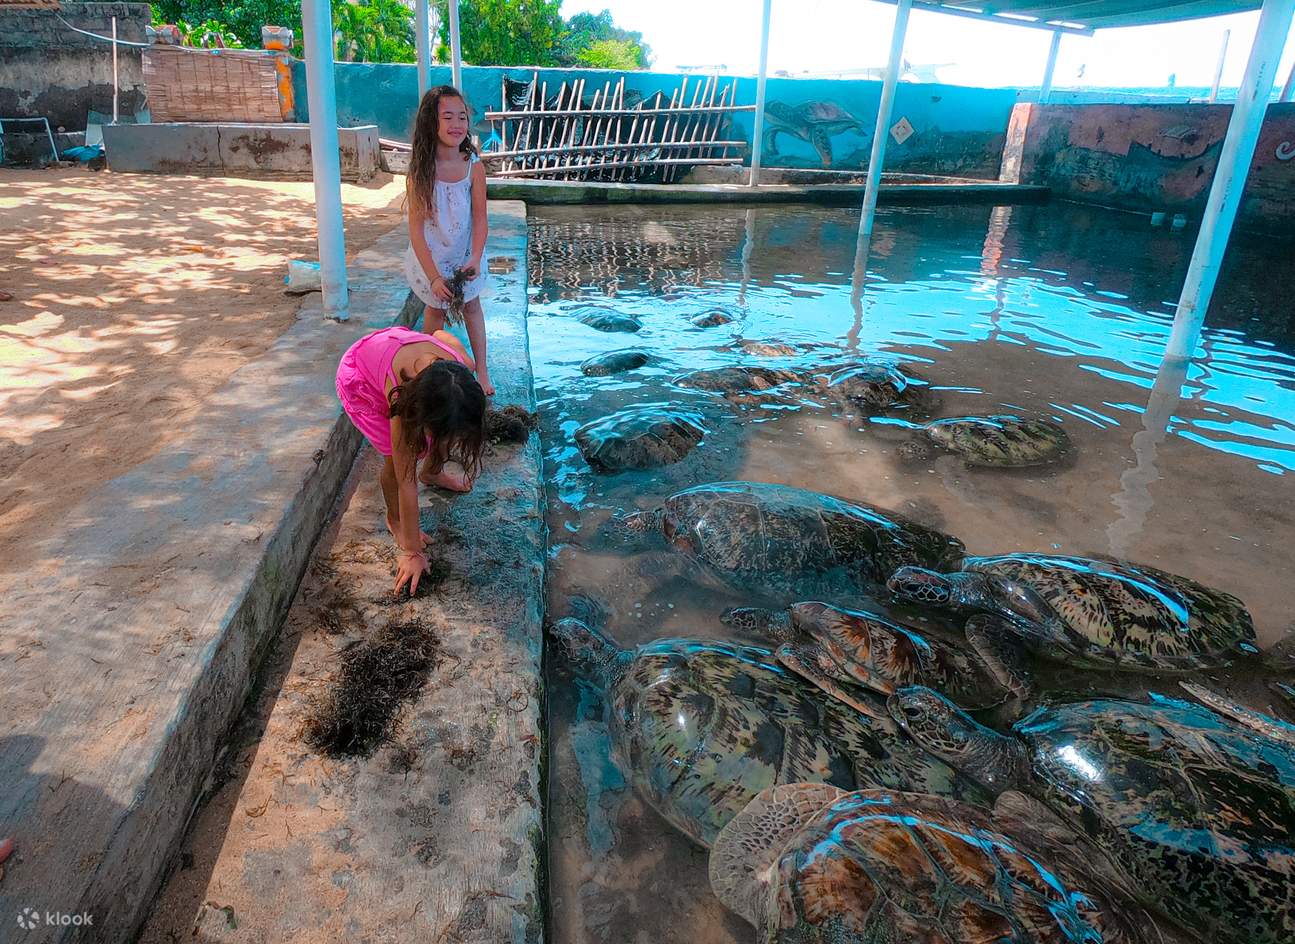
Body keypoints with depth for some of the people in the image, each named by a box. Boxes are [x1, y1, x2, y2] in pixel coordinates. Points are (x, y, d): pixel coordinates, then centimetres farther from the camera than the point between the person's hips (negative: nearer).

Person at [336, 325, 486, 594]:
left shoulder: (463, 367, -34)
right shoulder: (402, 400, -42)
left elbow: (441, 334, -9)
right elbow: (406, 482, -34)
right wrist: (412, 551, -26)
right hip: (358, 378, -5)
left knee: (442, 435, 1)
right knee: (399, 458, -15)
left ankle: (431, 473, 34)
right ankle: (395, 520, 13)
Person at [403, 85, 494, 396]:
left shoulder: (474, 167, -16)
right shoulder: (420, 171, -21)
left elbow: (479, 217, -13)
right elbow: (416, 229, -19)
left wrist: (475, 259, -27)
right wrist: (434, 276, -24)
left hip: (465, 253, 2)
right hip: (430, 255, -1)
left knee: (472, 306, 13)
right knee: (435, 310, 13)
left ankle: (481, 369, 25)